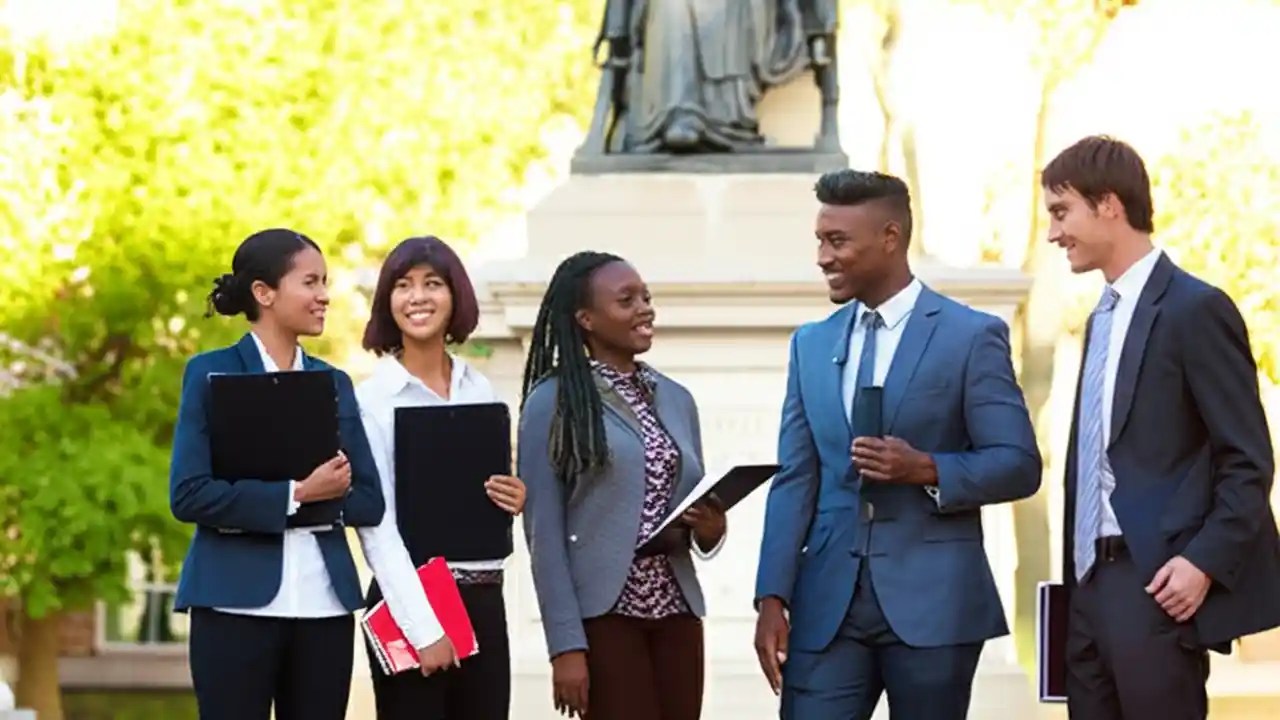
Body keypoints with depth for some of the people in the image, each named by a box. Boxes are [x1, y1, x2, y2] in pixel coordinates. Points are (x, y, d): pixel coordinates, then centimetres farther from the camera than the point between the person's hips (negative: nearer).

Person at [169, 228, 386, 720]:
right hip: (238, 601, -4)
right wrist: (294, 495, -16)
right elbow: (189, 494, -11)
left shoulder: (334, 383, 13)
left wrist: (326, 492, -9)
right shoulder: (212, 375, -1)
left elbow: (369, 502, 9)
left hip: (325, 604, 4)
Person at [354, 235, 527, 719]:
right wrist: (424, 627, -17)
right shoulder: (372, 398, -5)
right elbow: (376, 524, -10)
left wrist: (517, 500, -4)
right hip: (410, 601, -5)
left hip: (484, 600, 5)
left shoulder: (482, 390, 10)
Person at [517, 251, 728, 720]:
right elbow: (544, 533, -8)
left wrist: (710, 529, -4)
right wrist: (566, 646, -14)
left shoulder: (676, 399, 13)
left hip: (676, 612, 5)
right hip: (602, 615, -5)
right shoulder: (554, 401, -4)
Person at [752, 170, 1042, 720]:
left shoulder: (971, 336, -2)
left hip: (931, 601, -4)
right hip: (828, 601, 4)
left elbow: (1019, 464, -4)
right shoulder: (812, 343, 12)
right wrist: (773, 598, 1)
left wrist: (927, 469, -20)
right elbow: (795, 480, 10)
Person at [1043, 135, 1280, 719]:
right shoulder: (1103, 318, 19)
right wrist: (1079, 575, 14)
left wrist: (1205, 561, -20)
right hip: (1093, 583, 9)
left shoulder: (1194, 309, -9)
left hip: (1158, 584, -8)